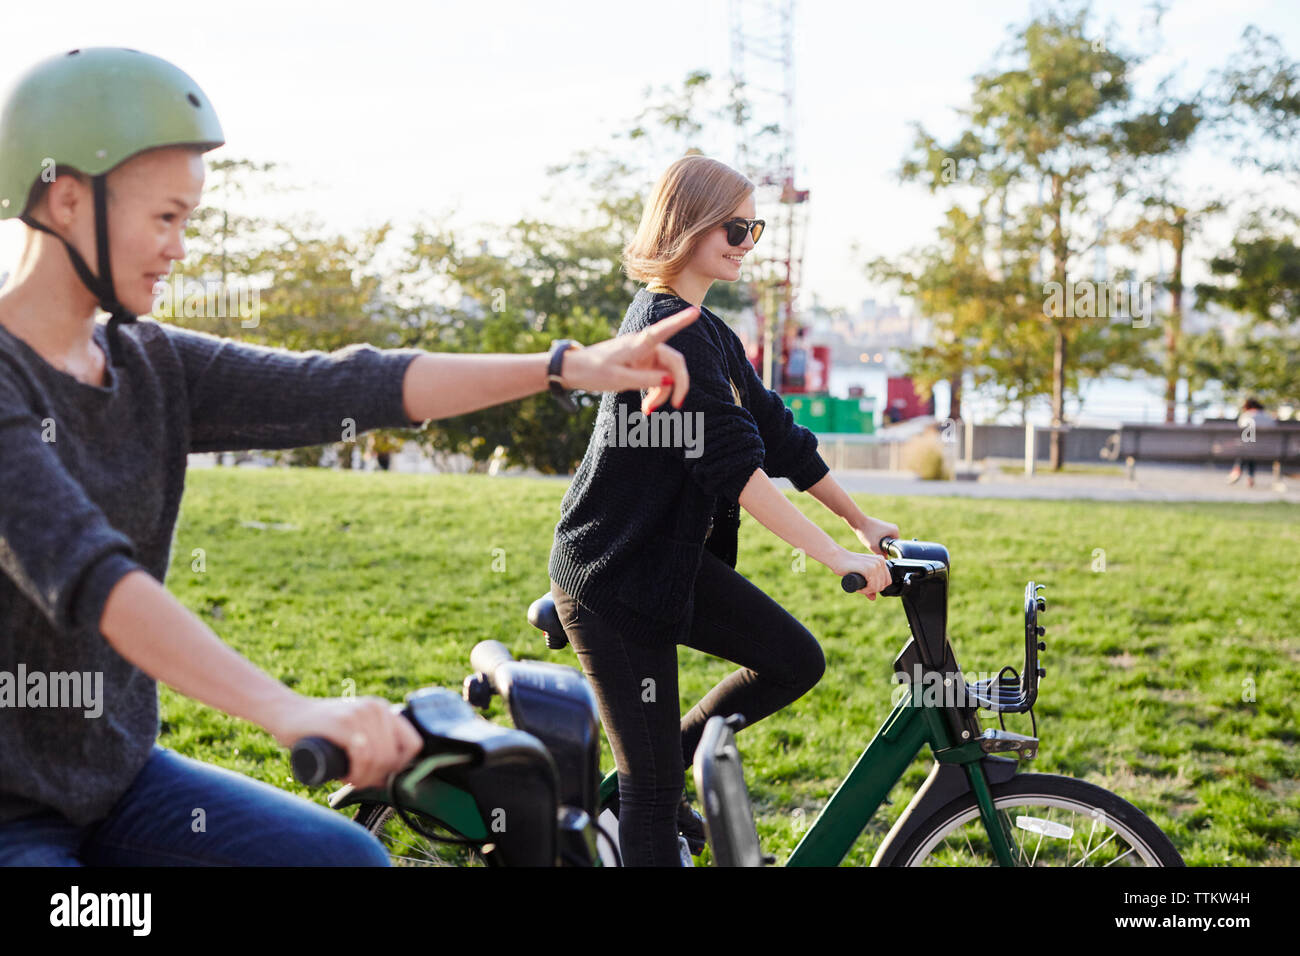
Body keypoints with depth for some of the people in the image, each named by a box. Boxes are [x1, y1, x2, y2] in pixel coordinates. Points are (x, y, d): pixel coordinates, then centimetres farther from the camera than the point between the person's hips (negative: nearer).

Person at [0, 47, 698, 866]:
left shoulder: (151, 367, 3)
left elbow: (339, 388, -5)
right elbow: (82, 573, -33)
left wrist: (568, 367, -12)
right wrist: (287, 710, -45)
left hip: (114, 776, 7)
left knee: (347, 855, -7)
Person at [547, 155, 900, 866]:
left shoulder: (709, 334, 12)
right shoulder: (667, 327, -20)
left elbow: (779, 435, 15)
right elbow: (733, 463, -27)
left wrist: (862, 523, 16)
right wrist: (833, 556, -28)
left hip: (675, 560, 9)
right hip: (612, 577, -9)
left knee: (796, 660, 1)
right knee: (651, 784, -2)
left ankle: (668, 761, 17)